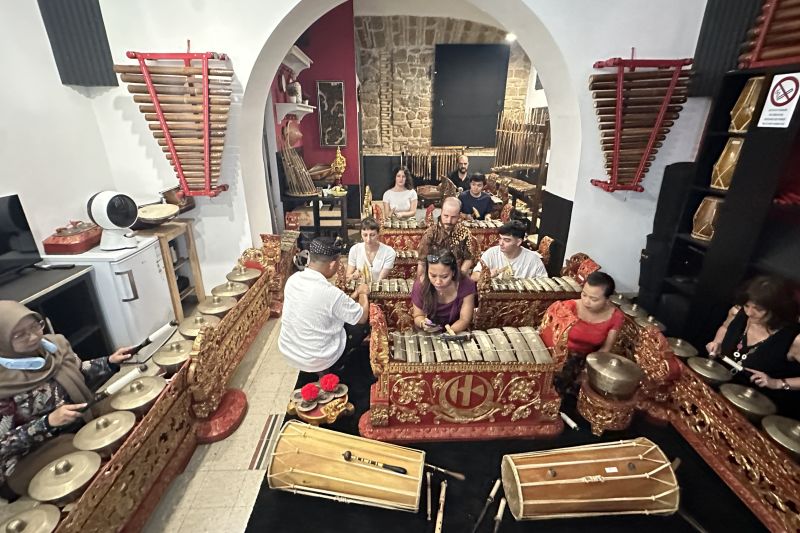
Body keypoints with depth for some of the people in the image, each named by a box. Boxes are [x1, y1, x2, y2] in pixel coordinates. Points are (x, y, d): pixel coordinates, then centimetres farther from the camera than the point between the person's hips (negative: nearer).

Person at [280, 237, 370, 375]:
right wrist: (363, 293, 5)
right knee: (363, 326, 12)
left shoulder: (293, 279, -9)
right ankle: (325, 369, 20)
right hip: (315, 360, -6)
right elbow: (362, 318, -12)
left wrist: (354, 295, 10)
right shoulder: (331, 293, -29)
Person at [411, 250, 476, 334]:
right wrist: (423, 323, -24)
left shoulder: (466, 286, -20)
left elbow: (464, 319, -12)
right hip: (428, 336, 1)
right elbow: (418, 316, -3)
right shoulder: (420, 285, -17)